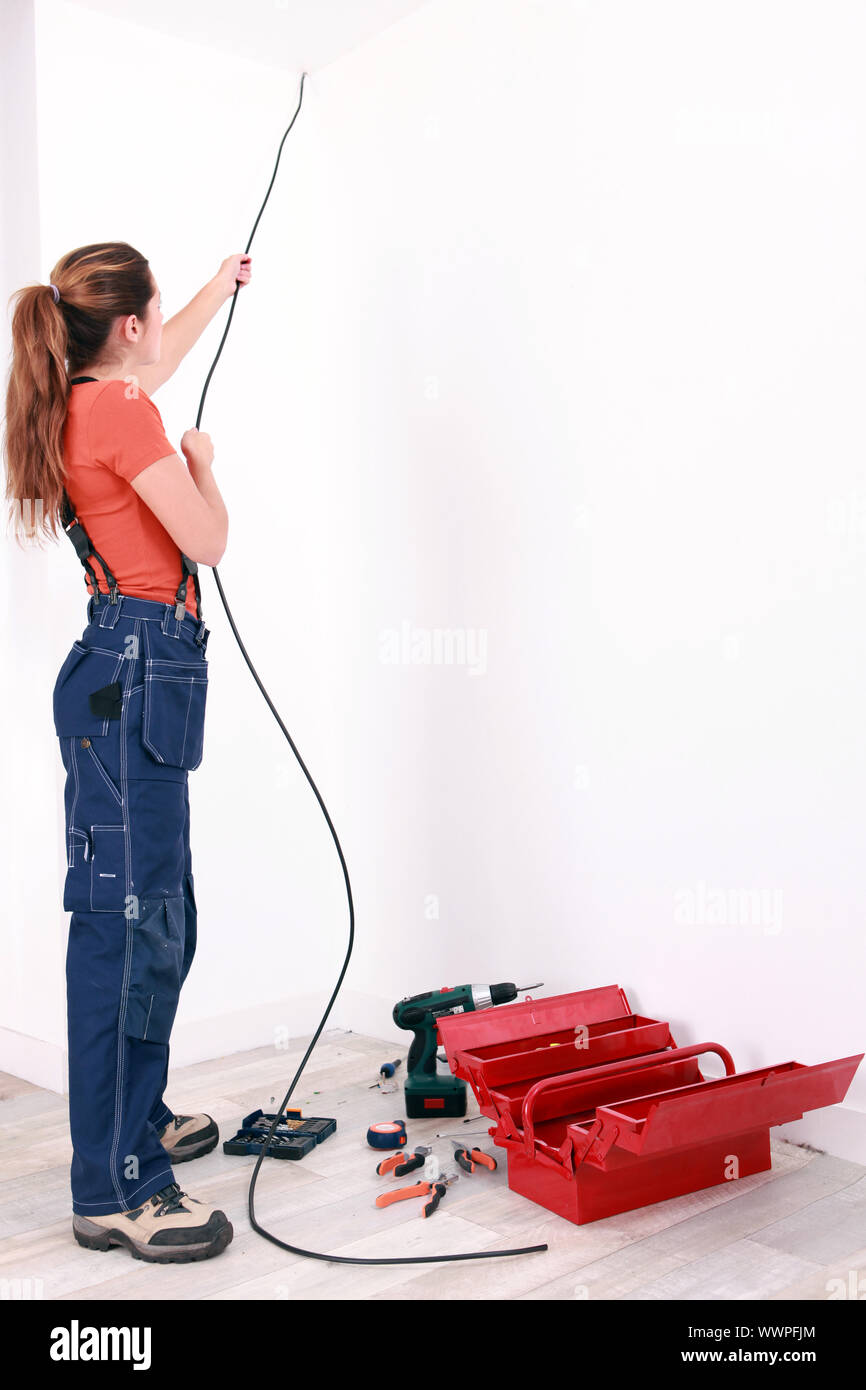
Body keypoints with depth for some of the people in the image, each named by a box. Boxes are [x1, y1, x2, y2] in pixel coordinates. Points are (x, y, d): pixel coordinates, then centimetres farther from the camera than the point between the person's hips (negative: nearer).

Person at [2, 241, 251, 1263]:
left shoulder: (88, 401, 17)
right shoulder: (120, 411, -11)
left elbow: (160, 359, 39)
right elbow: (208, 542, -12)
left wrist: (219, 290, 54)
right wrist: (201, 463, 9)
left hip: (129, 676, 10)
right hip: (134, 677, -10)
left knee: (159, 922, 17)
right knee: (125, 925, -8)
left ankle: (133, 1121, 32)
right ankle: (114, 1191, 0)